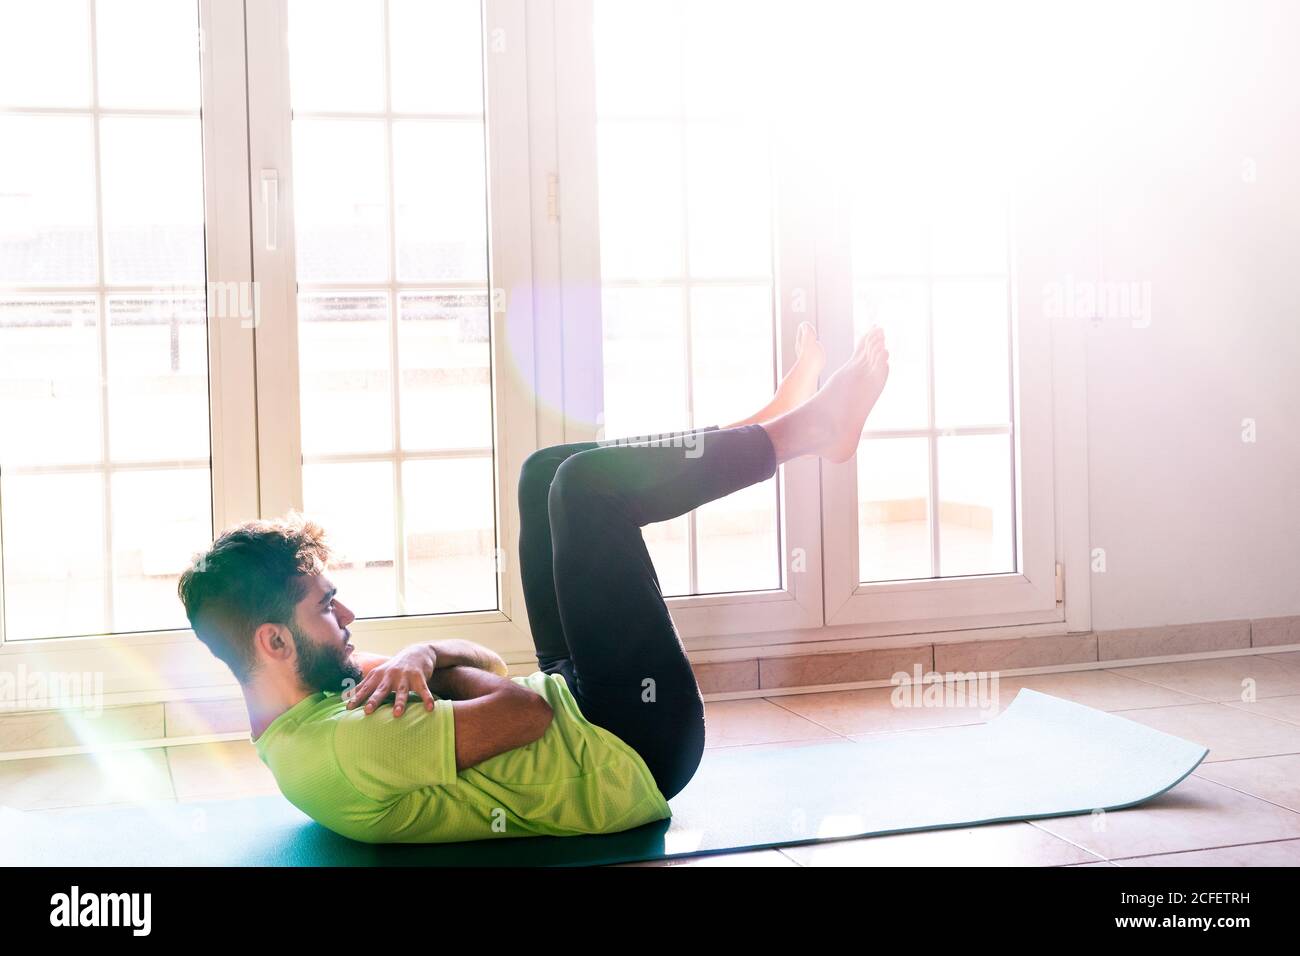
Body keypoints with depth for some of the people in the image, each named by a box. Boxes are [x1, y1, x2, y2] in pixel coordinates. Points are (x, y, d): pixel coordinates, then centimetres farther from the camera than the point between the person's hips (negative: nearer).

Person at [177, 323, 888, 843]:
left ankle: (776, 423, 16)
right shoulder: (340, 753, -28)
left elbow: (482, 661, 7)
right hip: (634, 757, -10)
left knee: (547, 472, 9)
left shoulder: (299, 722, 4)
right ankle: (808, 427, 4)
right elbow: (524, 711, -26)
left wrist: (413, 659, -15)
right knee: (589, 482, -17)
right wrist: (431, 665, -8)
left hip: (583, 712, 10)